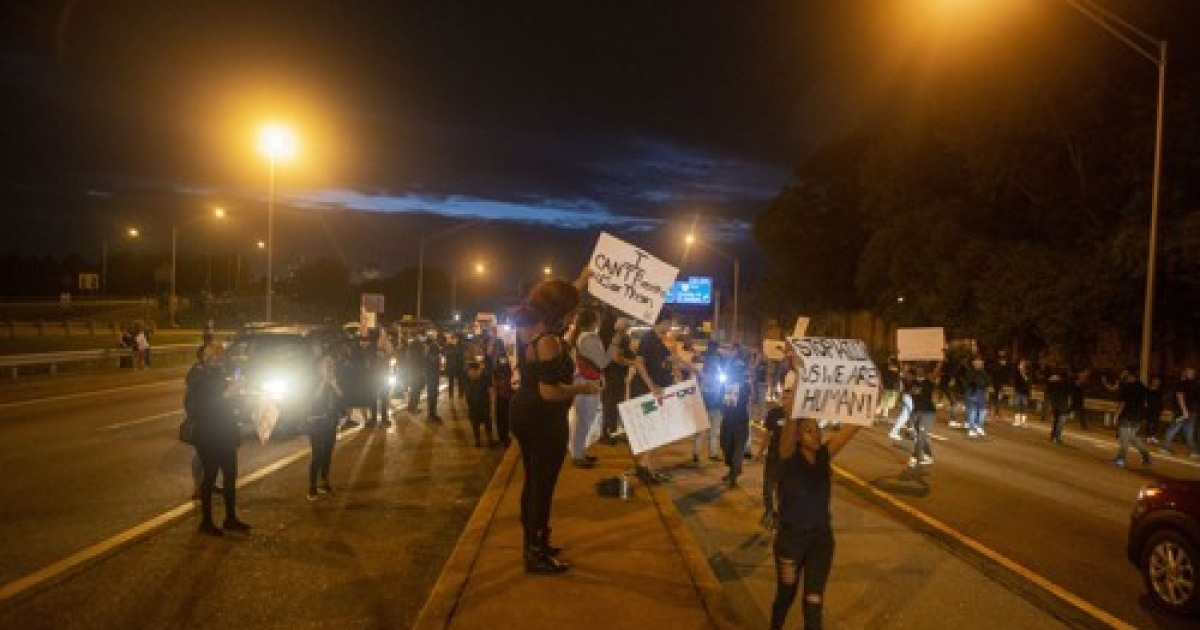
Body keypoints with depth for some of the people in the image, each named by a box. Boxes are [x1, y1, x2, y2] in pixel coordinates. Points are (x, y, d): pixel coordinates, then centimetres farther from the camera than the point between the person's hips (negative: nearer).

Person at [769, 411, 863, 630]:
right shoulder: (789, 455, -13)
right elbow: (790, 421, -30)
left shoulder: (825, 455, -3)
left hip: (822, 537, 2)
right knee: (786, 594, 18)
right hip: (791, 537, -2)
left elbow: (854, 426, -9)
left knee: (814, 602, 2)